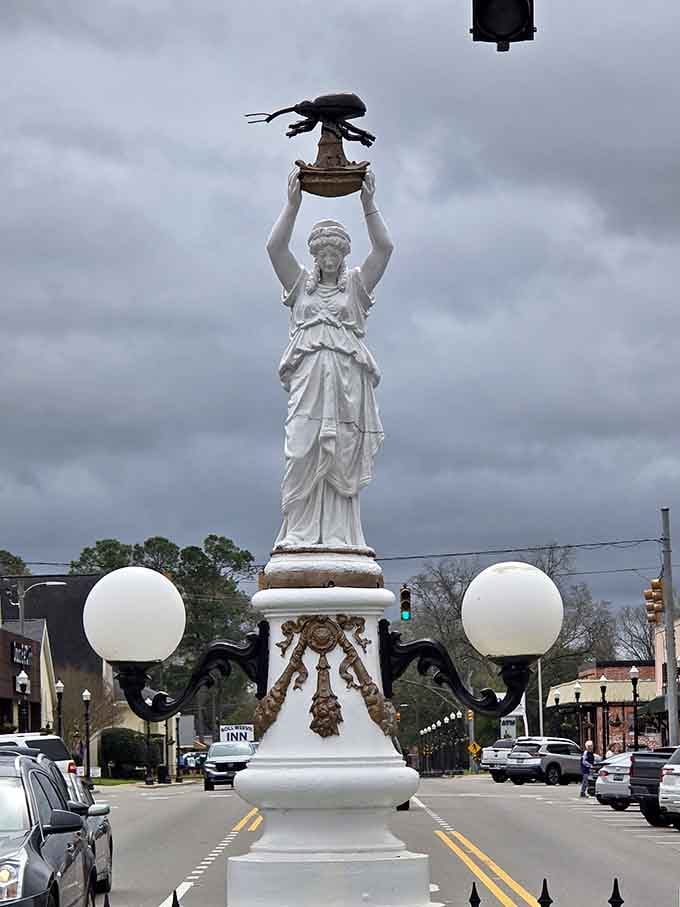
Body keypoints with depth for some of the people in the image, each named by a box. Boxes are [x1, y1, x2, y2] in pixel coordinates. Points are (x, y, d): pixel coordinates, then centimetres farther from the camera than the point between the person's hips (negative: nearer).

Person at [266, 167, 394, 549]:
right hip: (308, 376, 0)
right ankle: (299, 534, -13)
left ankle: (339, 536, -7)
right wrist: (293, 203, 0)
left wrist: (369, 203, 0)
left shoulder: (356, 285, 18)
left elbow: (384, 248, 5)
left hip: (348, 379, 0)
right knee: (302, 456, -11)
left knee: (342, 460, -5)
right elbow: (275, 247, 5)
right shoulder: (301, 283, 19)